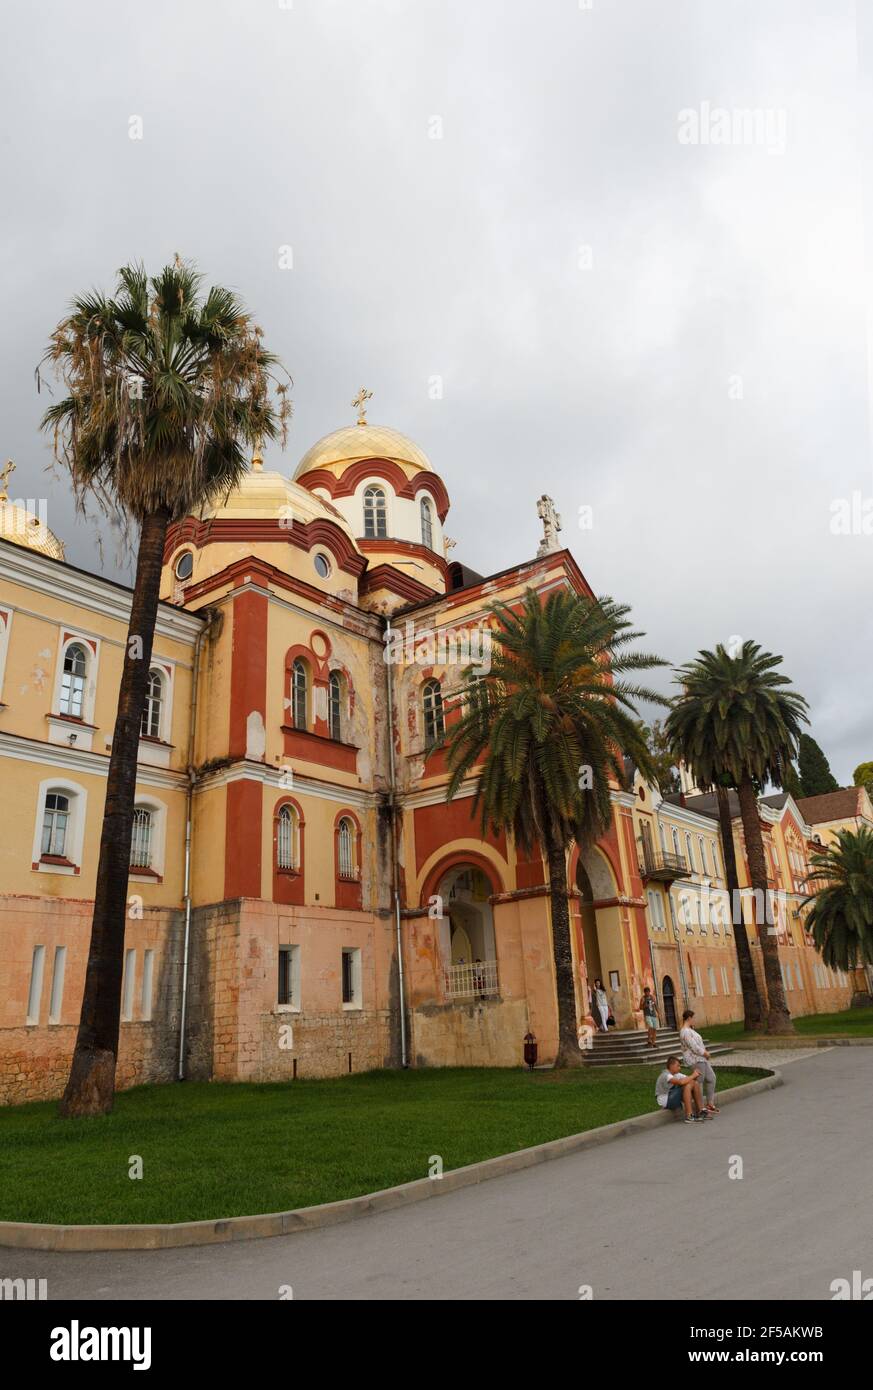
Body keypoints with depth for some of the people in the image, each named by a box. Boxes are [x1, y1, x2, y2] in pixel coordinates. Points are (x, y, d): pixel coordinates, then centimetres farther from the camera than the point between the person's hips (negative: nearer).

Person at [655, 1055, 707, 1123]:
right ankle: (689, 1116, -29)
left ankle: (700, 1111, 1)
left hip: (675, 1099, 9)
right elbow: (681, 1082, -38)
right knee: (687, 1085, -28)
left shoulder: (676, 1074, 8)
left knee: (695, 1083, -1)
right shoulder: (665, 1075, -23)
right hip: (666, 1102, -9)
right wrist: (693, 1076, -24)